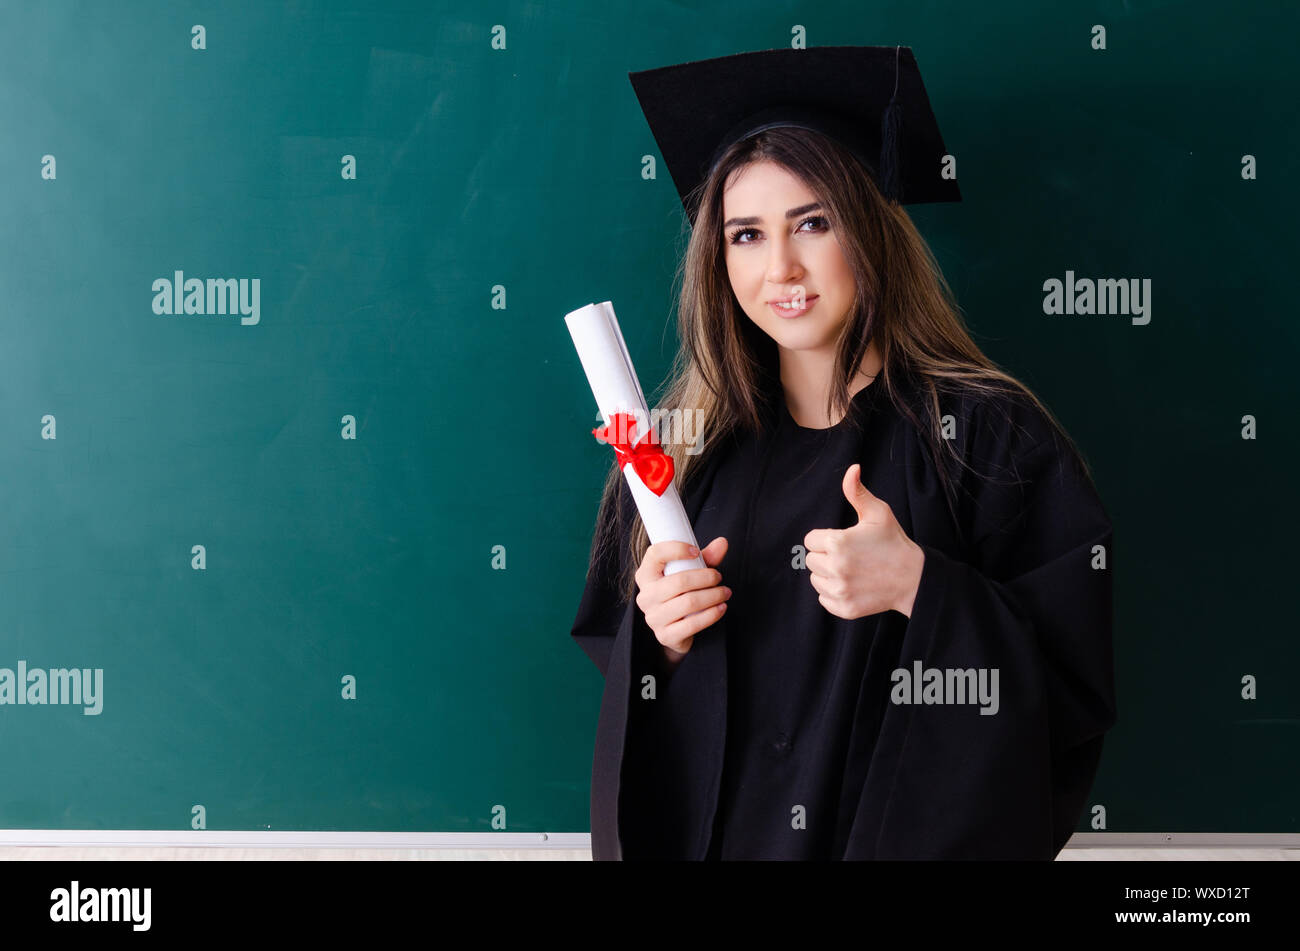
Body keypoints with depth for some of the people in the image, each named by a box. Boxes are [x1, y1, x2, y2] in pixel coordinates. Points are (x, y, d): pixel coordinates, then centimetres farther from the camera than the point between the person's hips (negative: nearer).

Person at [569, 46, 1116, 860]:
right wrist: (659, 639, -14)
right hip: (703, 828, 3)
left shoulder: (985, 436, -10)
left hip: (915, 828, -2)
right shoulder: (684, 449, -1)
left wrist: (920, 589, -24)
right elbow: (616, 671, 6)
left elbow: (1078, 685, -13)